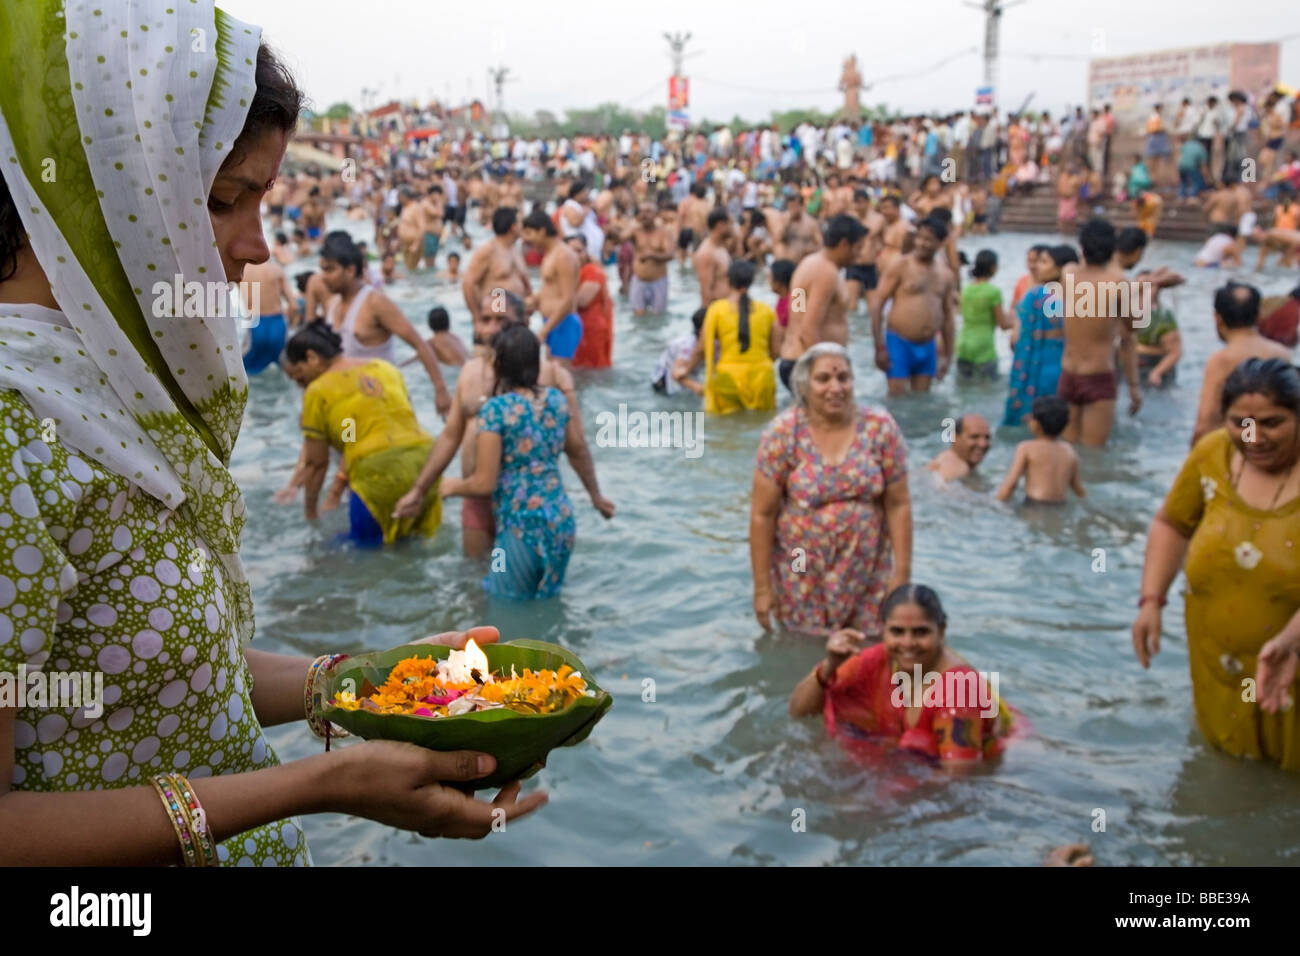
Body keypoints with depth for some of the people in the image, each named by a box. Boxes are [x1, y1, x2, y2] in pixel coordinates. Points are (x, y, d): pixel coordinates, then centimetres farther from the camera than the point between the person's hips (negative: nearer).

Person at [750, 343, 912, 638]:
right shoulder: (782, 433, -9)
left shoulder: (880, 428, -4)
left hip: (868, 575, 1)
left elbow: (898, 505, -1)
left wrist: (902, 574, -4)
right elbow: (762, 514, -8)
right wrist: (762, 587, -8)